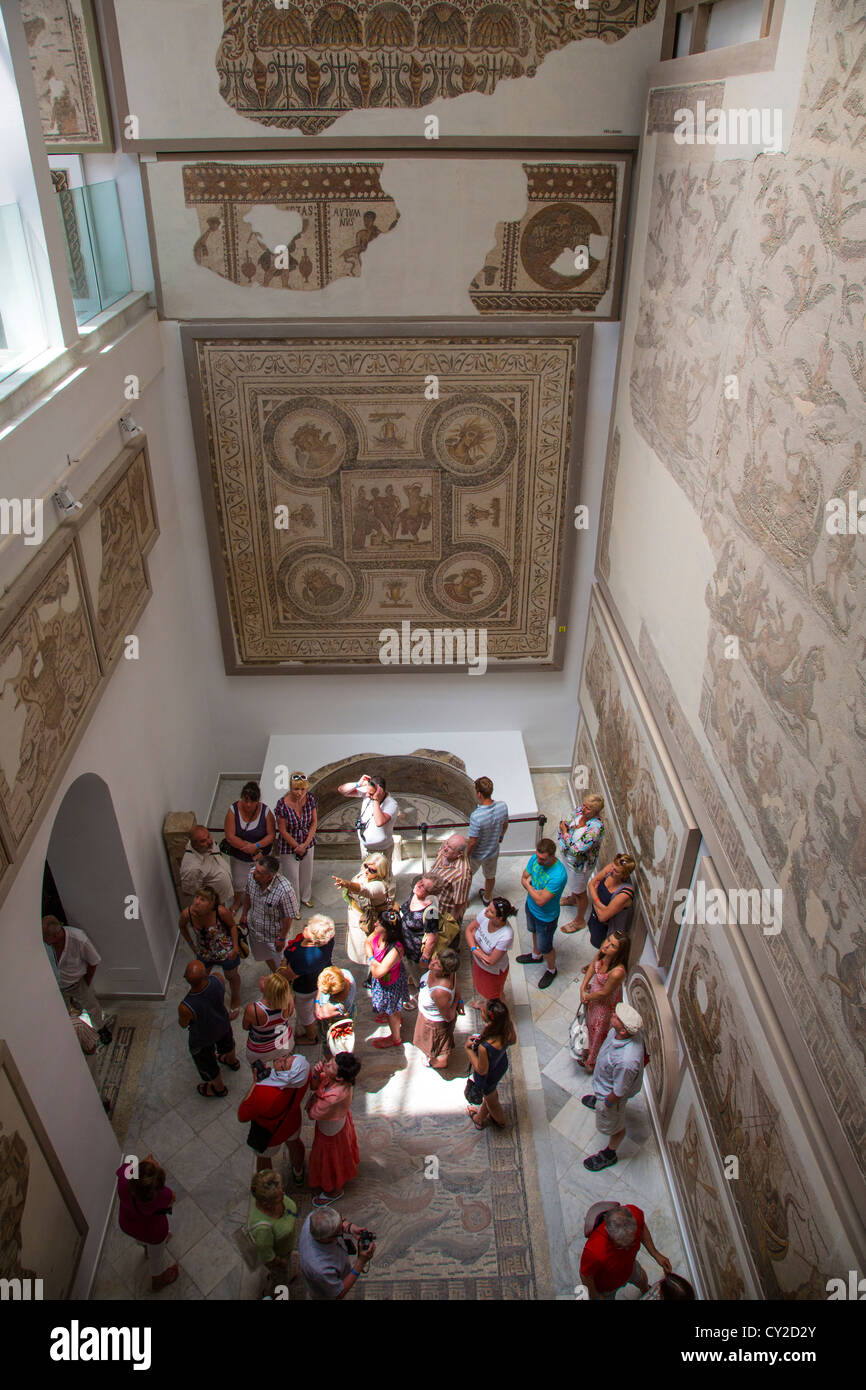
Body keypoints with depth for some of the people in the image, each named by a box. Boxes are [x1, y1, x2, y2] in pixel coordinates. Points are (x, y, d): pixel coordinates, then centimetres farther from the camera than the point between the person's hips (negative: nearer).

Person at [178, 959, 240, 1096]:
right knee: (227, 1043, 38)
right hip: (223, 1024, 4)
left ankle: (218, 1088, 58)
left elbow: (183, 1024, -20)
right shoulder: (217, 980, -36)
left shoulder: (186, 1007, -45)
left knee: (207, 1064, 29)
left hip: (202, 1038, -4)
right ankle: (232, 1062, 71)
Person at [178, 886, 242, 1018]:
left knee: (231, 976, 25)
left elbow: (232, 925, -15)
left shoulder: (221, 912, -37)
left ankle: (236, 1000, 56)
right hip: (204, 952, 3)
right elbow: (182, 926, -4)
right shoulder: (187, 914, -29)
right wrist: (191, 945, -1)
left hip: (226, 952, -3)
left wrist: (235, 947, -16)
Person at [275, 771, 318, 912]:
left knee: (306, 873, 23)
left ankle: (305, 897, 51)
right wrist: (297, 847, -12)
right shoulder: (282, 804, -27)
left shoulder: (310, 798, -17)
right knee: (292, 877, 12)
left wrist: (305, 844, -13)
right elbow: (283, 831, -18)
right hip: (289, 846, -4)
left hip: (308, 843, 4)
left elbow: (314, 823, -8)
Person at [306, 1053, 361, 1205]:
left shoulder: (334, 1096, -48)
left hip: (331, 1131, -7)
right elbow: (314, 1086, -12)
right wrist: (316, 1075, -33)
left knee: (330, 1160, 23)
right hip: (342, 1120, 7)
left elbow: (313, 1114, -30)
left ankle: (334, 1191, 51)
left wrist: (312, 1100, -11)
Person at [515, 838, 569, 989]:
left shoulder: (558, 875, -41)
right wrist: (535, 890, -23)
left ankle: (551, 970, 46)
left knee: (545, 947, 16)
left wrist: (529, 886, -20)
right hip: (531, 906, 7)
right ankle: (536, 955, 62)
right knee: (534, 931, 33)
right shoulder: (535, 858, -20)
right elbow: (524, 878, -6)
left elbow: (541, 901, -34)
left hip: (546, 917, -6)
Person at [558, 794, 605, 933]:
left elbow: (577, 850, -37)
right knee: (571, 881, 34)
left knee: (579, 891, 17)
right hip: (566, 855, 7)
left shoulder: (596, 827, -39)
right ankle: (571, 899, 65)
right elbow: (568, 823, 5)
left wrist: (565, 832, -28)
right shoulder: (579, 810, -17)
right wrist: (564, 826, -16)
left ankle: (580, 921, 41)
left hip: (579, 863, -7)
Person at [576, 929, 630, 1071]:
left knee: (599, 1033, 23)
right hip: (594, 994, 6)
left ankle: (593, 1061, 53)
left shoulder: (617, 972, -44)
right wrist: (583, 988, -7)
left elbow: (604, 993, -26)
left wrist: (587, 997, -9)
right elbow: (593, 965, -4)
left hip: (605, 1004, -6)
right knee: (591, 1025, 34)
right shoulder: (603, 950, -26)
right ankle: (588, 1051, 64)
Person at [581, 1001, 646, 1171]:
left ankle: (609, 1155, 53)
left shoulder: (625, 1061, -51)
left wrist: (607, 1104, -11)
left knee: (613, 1126, 24)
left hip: (612, 1096, -7)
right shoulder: (631, 1030, -28)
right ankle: (597, 1101, 74)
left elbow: (619, 1092, -32)